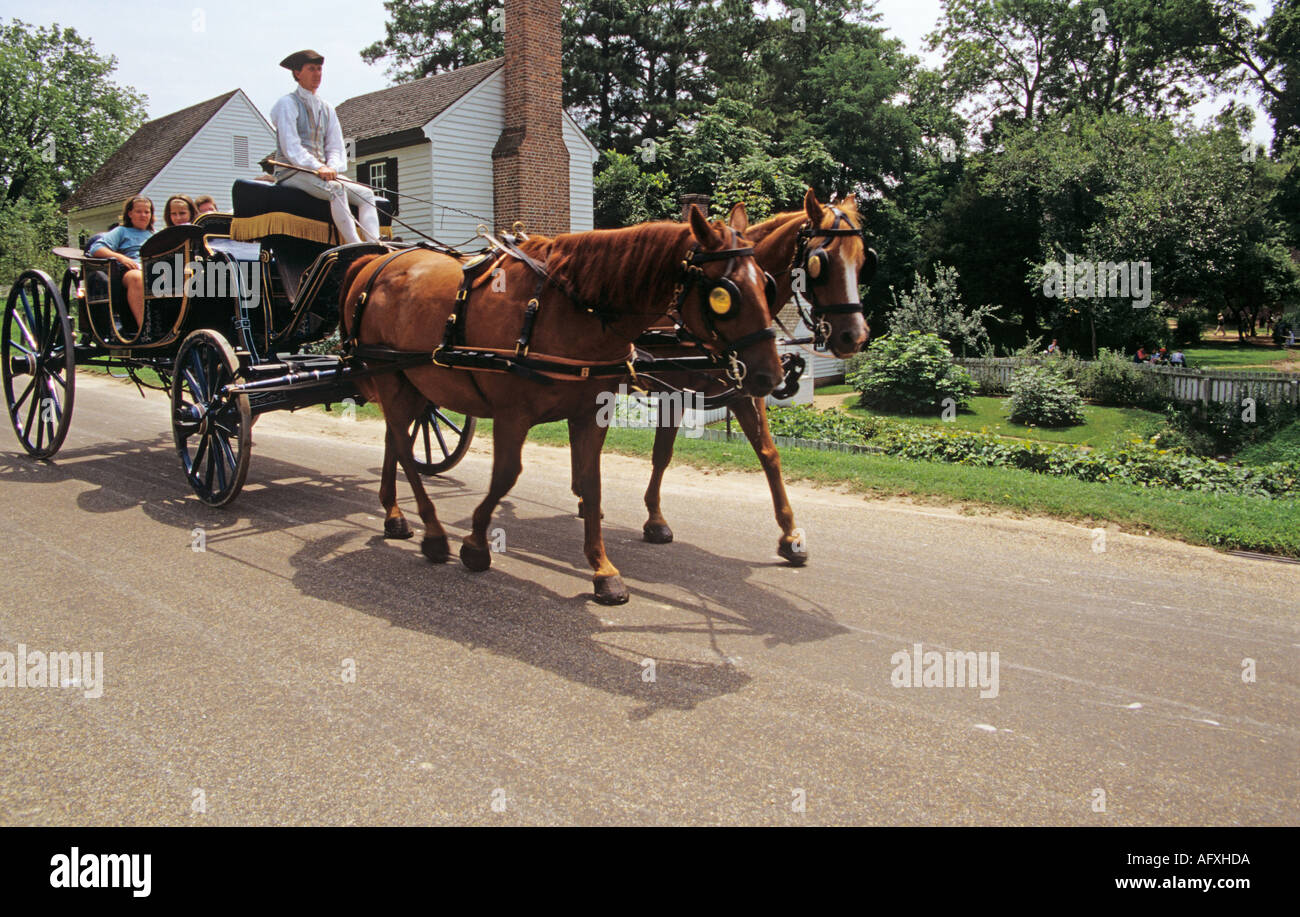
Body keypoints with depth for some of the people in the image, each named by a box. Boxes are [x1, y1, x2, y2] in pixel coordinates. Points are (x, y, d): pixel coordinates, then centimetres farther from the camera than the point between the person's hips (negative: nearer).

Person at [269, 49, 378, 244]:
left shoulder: (326, 109, 19)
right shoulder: (287, 104, -1)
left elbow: (335, 146, 13)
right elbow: (290, 147, -12)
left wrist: (332, 167, -9)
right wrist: (317, 167, -24)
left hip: (324, 172, 7)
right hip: (292, 173, -7)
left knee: (365, 193, -14)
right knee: (336, 189, -34)